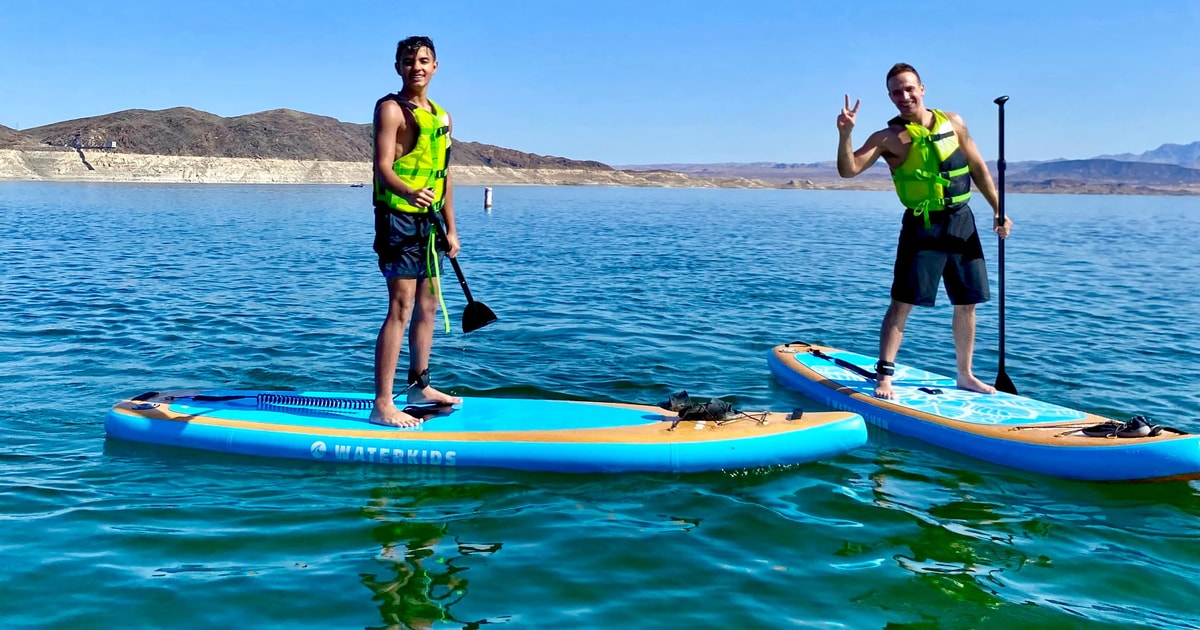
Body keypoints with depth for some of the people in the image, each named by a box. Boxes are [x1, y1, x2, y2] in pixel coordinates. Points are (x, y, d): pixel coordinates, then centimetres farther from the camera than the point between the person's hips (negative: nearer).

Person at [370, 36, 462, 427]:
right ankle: (382, 405, -11)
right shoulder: (391, 109, -7)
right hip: (399, 218, -8)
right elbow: (382, 167, -18)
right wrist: (408, 192, -39)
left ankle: (419, 387, 27)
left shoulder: (441, 117, 17)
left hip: (428, 221, 9)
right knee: (401, 308, -13)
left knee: (428, 306, 14)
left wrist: (450, 228, 16)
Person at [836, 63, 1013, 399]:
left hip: (962, 222, 4)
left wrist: (998, 210, 9)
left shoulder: (953, 122, 6)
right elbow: (848, 170, -18)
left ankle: (965, 375, 24)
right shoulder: (890, 138, -6)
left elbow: (979, 169, 12)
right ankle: (884, 375, -5)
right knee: (903, 301, -10)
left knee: (967, 304, 11)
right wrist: (845, 134, -34)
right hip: (922, 226, -4)